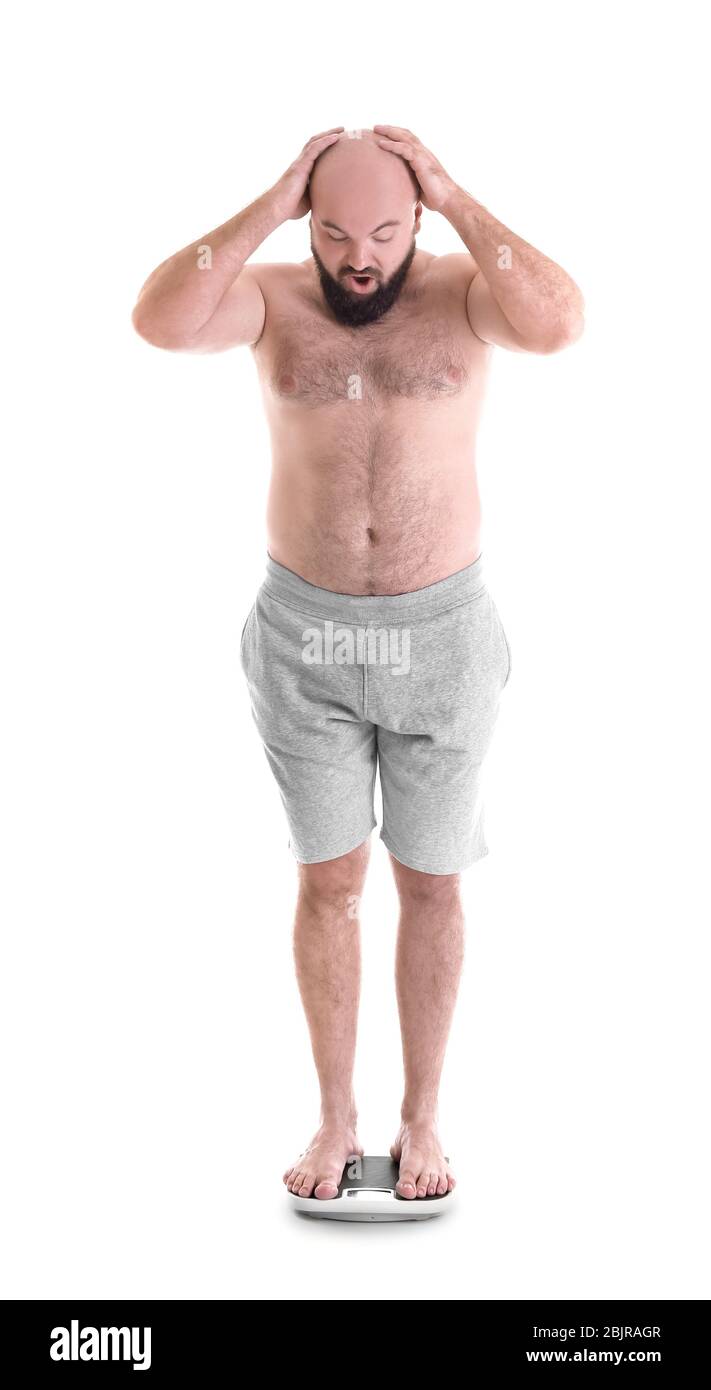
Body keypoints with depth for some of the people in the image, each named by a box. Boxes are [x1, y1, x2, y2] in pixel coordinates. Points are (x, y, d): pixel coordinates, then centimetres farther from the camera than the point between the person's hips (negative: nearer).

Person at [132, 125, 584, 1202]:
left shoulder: (463, 290, -6)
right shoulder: (274, 296, -4)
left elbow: (558, 324, -28)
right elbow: (159, 322, -23)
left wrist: (456, 200, -22)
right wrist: (270, 205, -20)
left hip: (441, 633, -1)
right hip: (305, 635, 1)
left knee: (431, 881, 9)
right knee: (328, 881, 9)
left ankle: (422, 1119, 26)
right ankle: (336, 1118, 26)